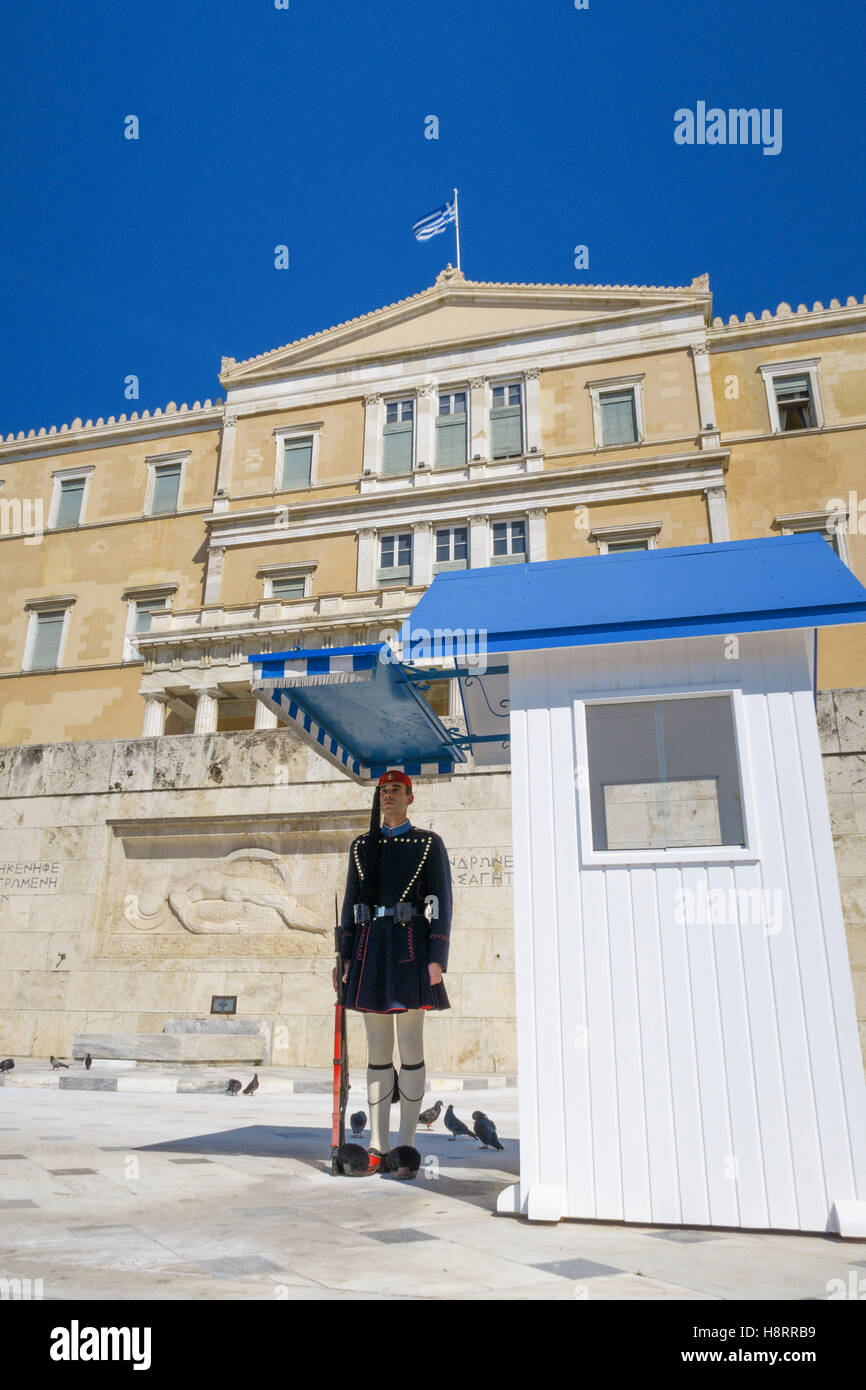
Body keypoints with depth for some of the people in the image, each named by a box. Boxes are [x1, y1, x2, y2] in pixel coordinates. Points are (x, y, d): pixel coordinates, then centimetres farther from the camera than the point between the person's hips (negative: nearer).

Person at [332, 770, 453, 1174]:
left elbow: (442, 903, -1)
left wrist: (437, 959, -10)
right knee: (377, 1049, 7)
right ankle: (378, 1146, 14)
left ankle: (406, 1145, 10)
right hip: (371, 947, 4)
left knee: (410, 1047, 0)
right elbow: (351, 903, 14)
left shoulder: (430, 843, 3)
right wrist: (345, 957, 6)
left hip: (410, 947, -3)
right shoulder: (361, 846, 14)